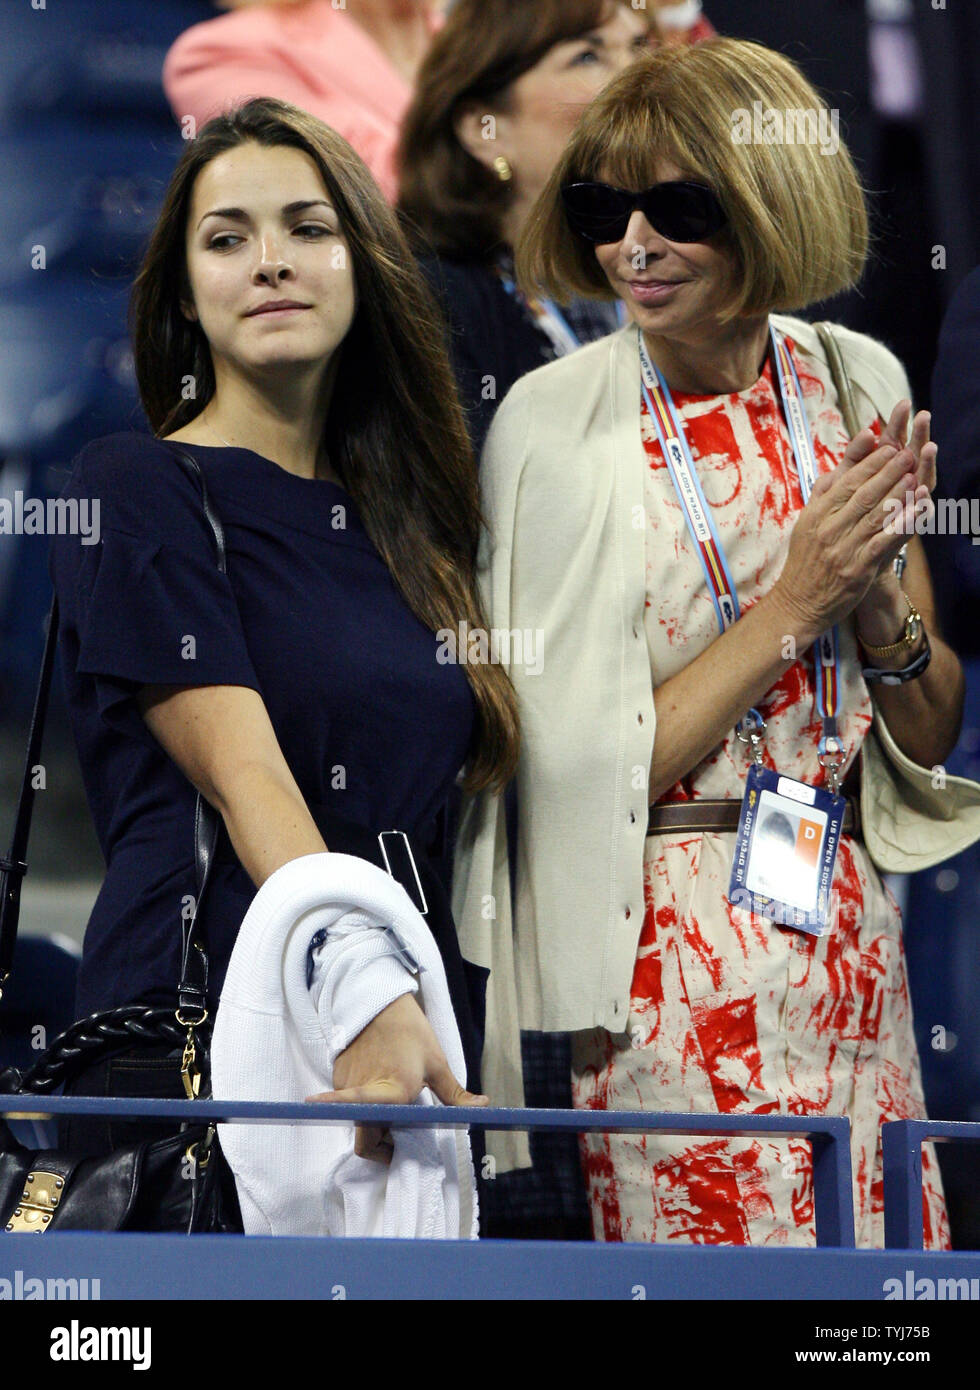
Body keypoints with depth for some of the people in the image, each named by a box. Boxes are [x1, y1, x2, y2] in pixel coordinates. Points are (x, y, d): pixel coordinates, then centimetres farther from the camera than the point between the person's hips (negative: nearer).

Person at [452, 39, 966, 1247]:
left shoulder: (855, 386, 3)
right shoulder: (552, 426, -10)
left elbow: (930, 736, 9)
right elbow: (583, 765, -13)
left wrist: (879, 600, -11)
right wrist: (793, 604, -15)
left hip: (849, 952, 5)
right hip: (666, 965, -4)